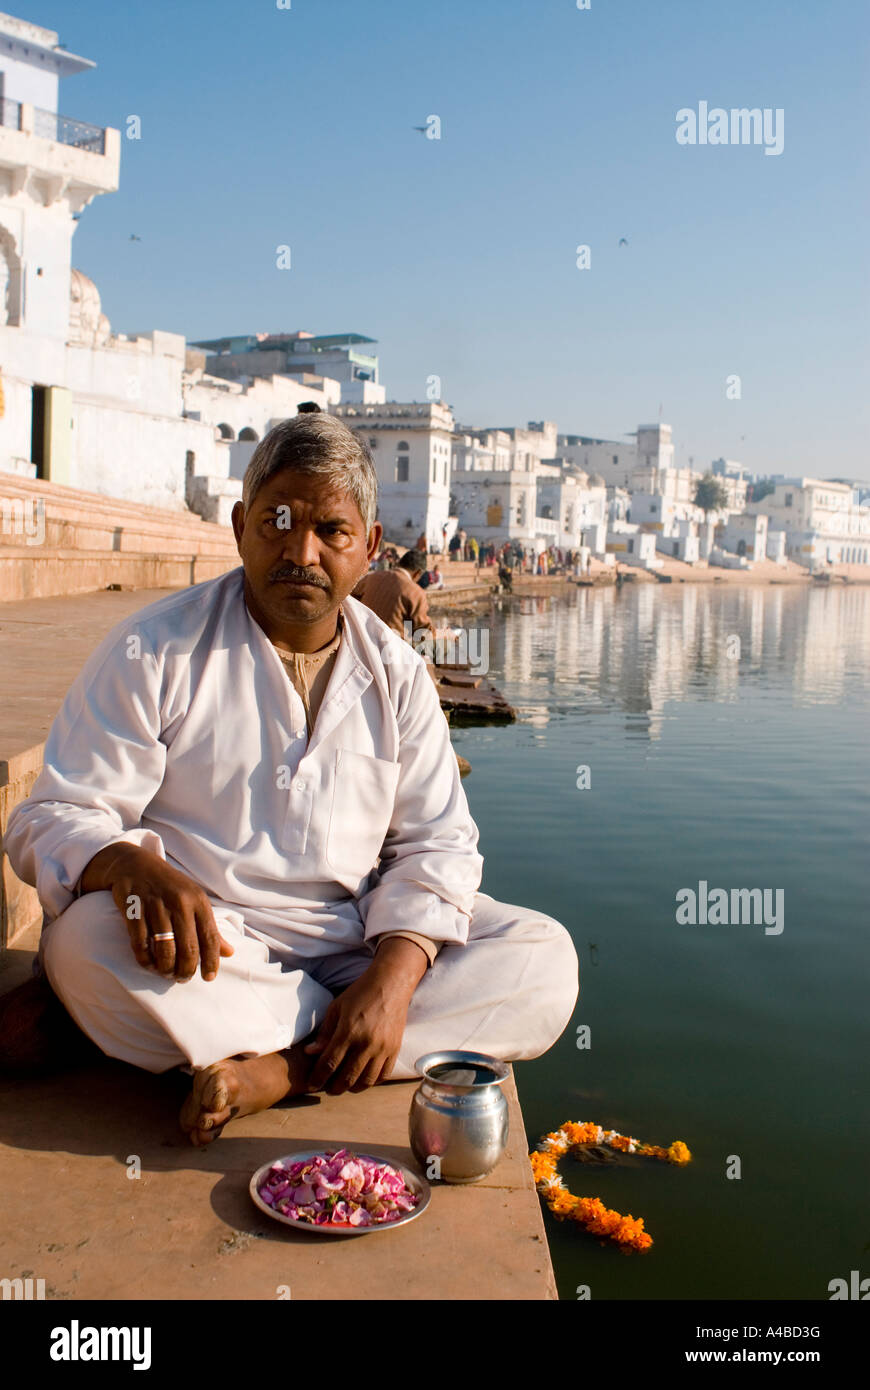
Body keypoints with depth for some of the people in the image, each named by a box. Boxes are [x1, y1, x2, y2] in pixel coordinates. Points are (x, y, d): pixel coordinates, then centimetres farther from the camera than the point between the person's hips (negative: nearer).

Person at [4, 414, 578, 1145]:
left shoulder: (396, 671, 7)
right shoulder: (155, 648, -3)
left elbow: (433, 843, 4)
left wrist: (395, 974, -16)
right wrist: (132, 867, -33)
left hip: (359, 939, 3)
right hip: (210, 944, -3)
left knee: (543, 955, -15)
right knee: (87, 941, -34)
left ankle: (283, 1069, -25)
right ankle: (335, 1046, -17)